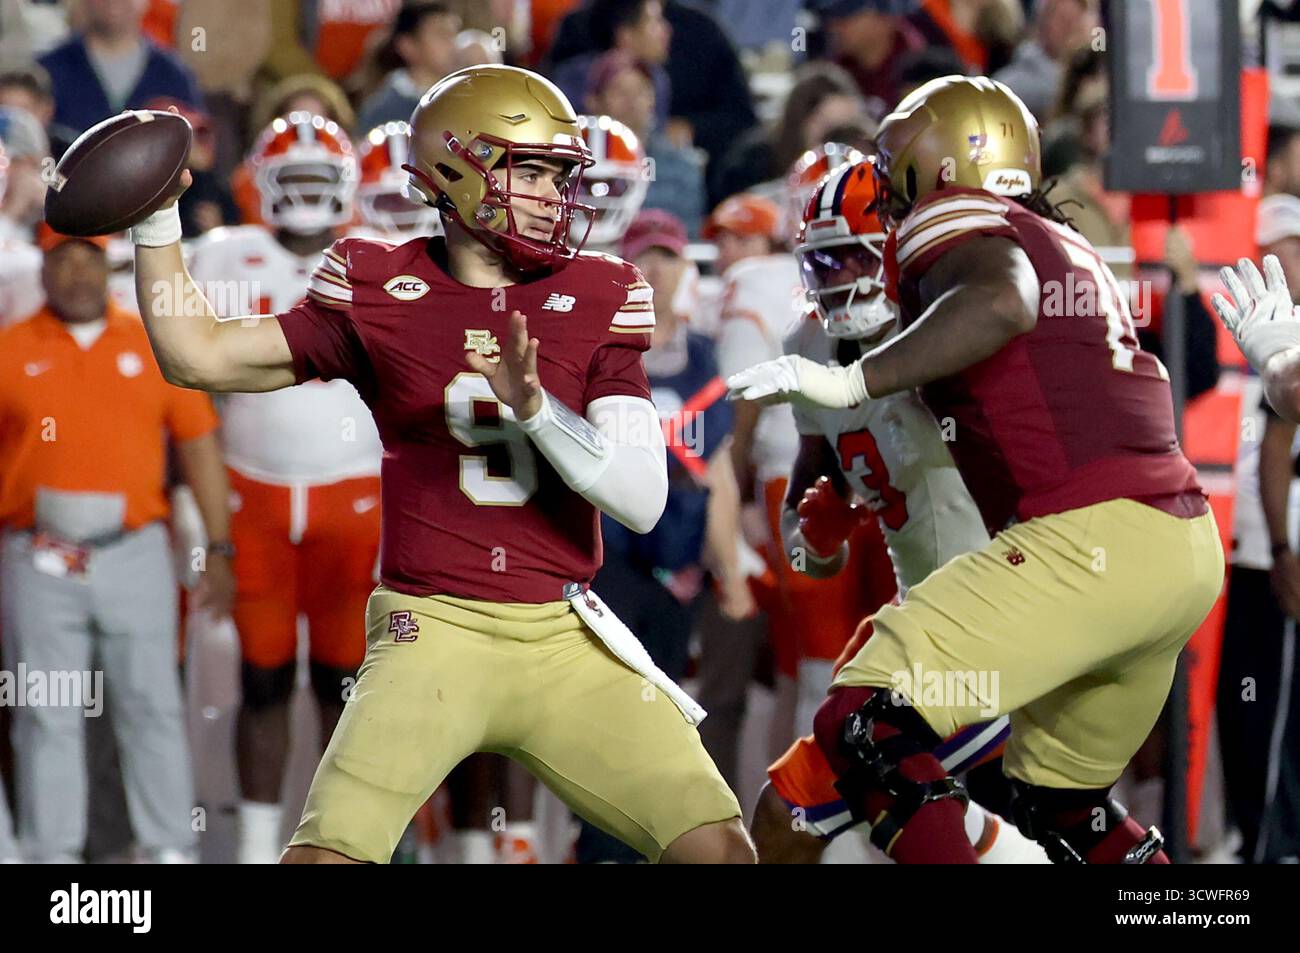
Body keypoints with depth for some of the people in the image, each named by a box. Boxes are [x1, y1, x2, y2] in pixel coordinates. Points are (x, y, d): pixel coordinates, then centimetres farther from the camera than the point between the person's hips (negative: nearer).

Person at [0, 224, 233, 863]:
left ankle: (172, 849, 10)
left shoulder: (155, 346, 7)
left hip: (135, 555, 1)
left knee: (151, 709, 3)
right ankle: (53, 855, 8)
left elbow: (199, 444, 8)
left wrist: (218, 552, 4)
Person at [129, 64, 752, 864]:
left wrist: (534, 406, -19)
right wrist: (155, 219, -2)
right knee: (326, 857, -17)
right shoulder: (380, 295, 2)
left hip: (566, 641, 2)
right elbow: (200, 357, 4)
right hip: (436, 633, -2)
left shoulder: (593, 301, 5)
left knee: (718, 849, -7)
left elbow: (643, 500, -4)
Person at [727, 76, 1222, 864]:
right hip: (1189, 546, 9)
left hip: (1091, 540, -9)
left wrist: (852, 382, -22)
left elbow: (1001, 301, -22)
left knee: (867, 723, -10)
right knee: (1063, 803, 24)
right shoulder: (1067, 246, 25)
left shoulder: (949, 218, 0)